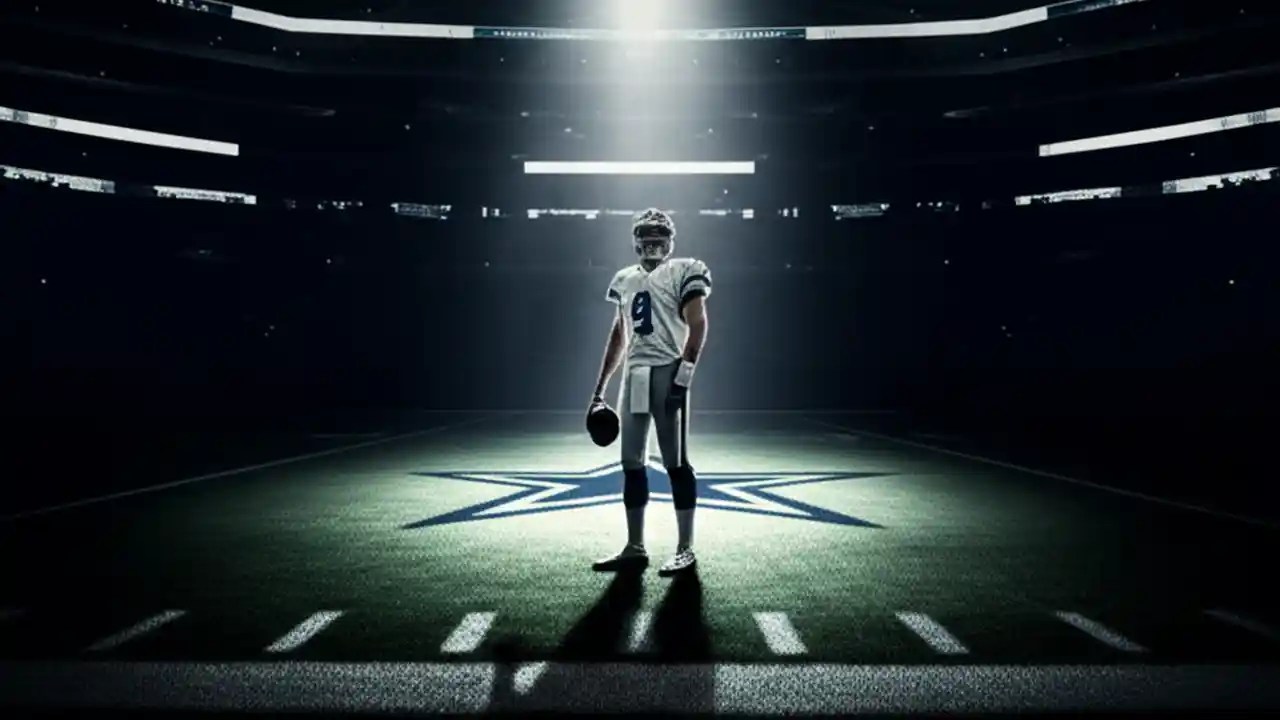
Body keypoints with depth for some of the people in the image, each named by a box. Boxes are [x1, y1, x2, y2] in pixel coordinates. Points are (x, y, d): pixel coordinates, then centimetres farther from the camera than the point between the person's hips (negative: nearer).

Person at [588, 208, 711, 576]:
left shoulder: (684, 272, -1)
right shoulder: (625, 279, 18)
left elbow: (697, 325, -9)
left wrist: (683, 374, -20)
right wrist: (599, 388, 20)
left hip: (667, 372, -6)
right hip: (634, 375, 7)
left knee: (676, 463, -4)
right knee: (632, 464, 8)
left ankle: (685, 549, 4)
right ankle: (635, 547, 17)